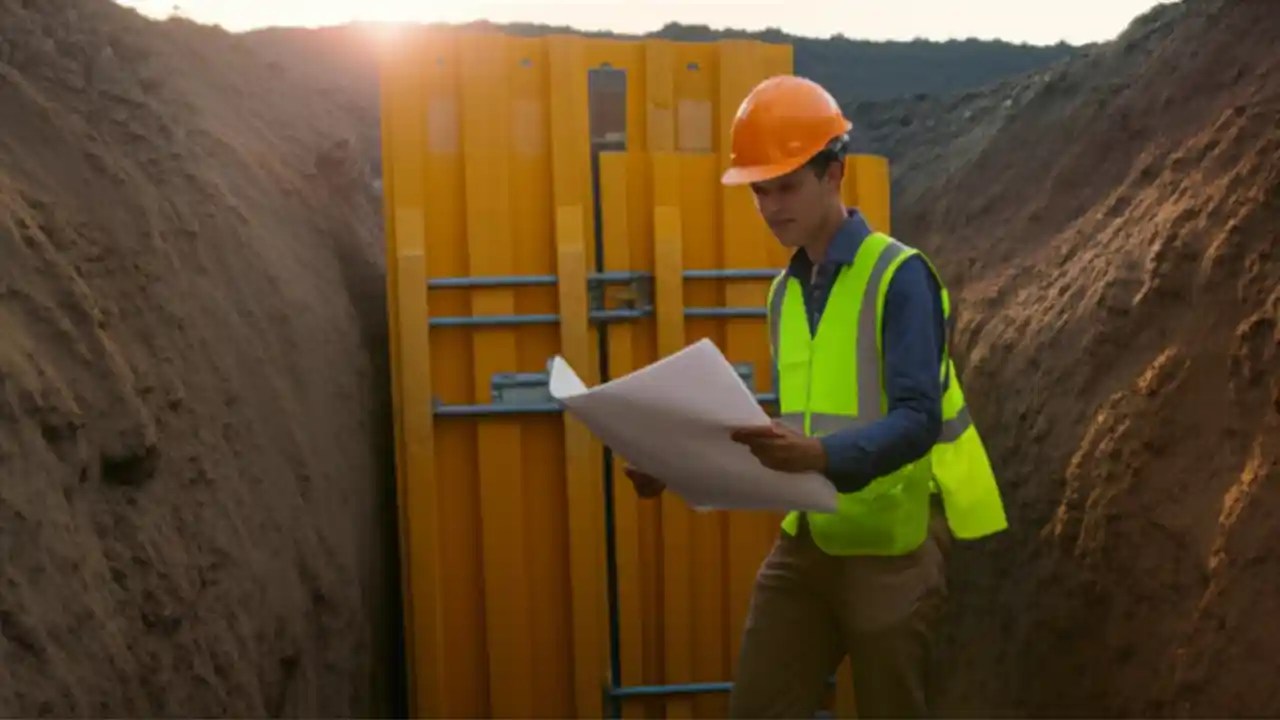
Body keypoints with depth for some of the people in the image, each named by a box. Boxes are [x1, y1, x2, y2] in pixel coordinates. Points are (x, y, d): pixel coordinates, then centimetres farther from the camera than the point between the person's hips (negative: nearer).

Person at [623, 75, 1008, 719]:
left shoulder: (899, 275, -12)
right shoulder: (785, 290, 10)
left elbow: (918, 419, -21)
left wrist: (822, 455, -39)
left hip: (892, 542, -6)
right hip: (806, 538, 6)